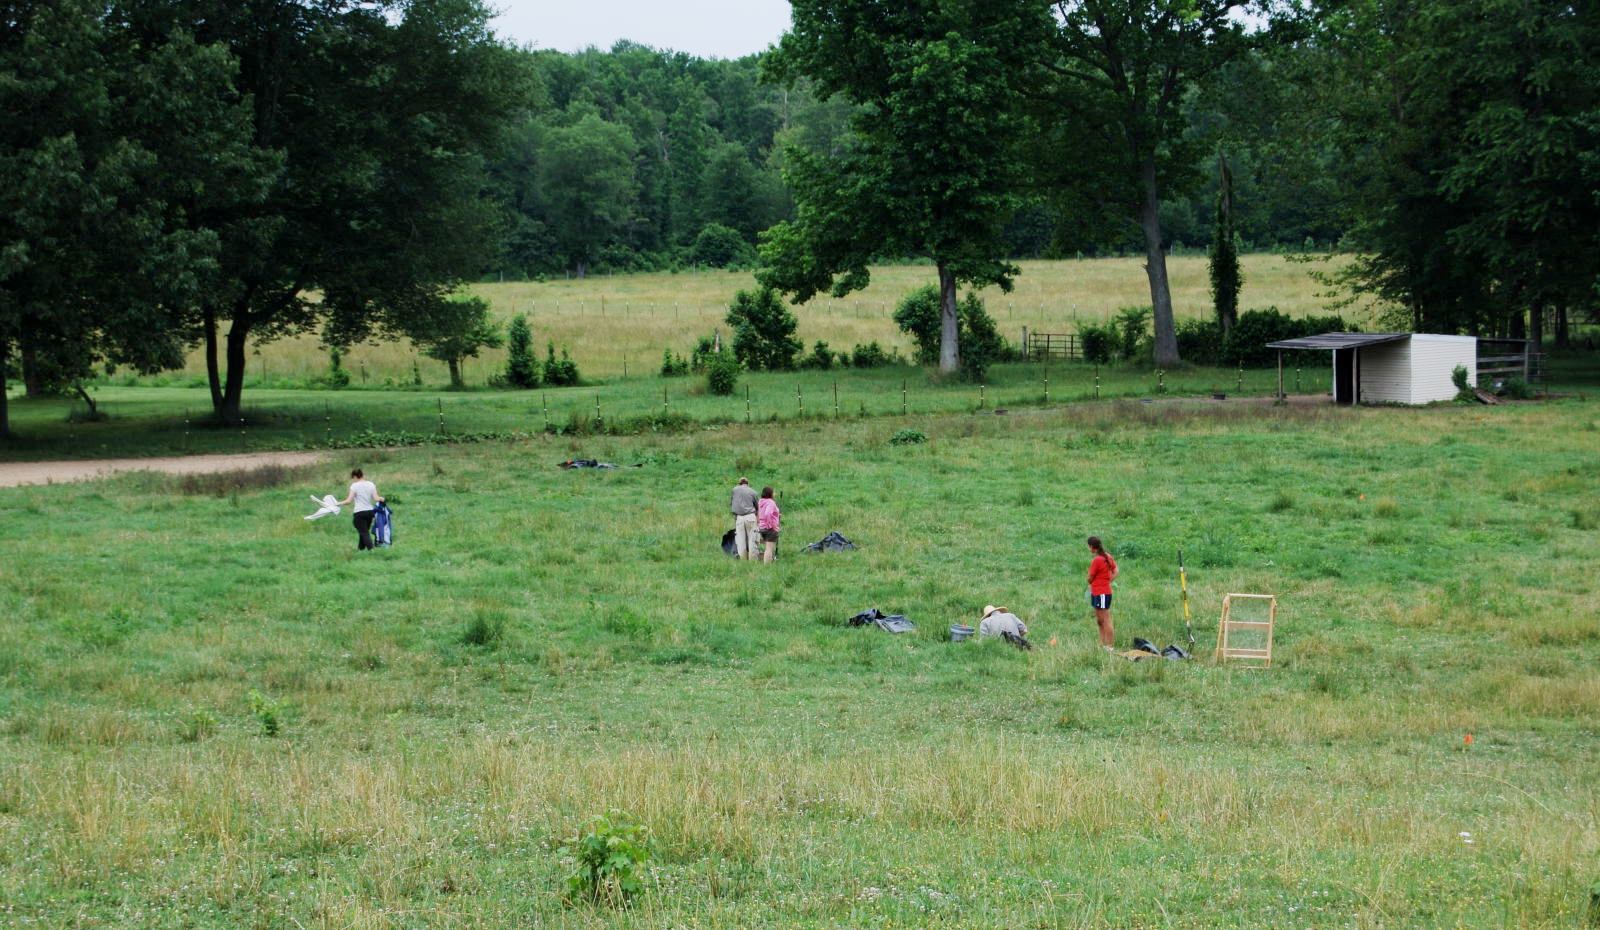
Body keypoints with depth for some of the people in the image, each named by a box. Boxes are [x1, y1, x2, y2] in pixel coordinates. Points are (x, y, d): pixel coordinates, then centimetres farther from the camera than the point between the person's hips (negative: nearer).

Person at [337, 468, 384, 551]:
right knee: (364, 532, 18)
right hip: (369, 511, 6)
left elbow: (349, 501, -12)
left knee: (364, 533, -6)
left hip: (359, 512, -5)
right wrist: (381, 498, 20)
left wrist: (339, 503, -1)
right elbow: (376, 498, 1)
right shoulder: (371, 484, 5)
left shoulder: (354, 486, -8)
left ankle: (371, 549, -21)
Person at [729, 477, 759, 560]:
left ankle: (743, 560, 3)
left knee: (741, 541, 4)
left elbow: (730, 503, 11)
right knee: (752, 539, 0)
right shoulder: (752, 492, 6)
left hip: (739, 518, 1)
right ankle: (753, 560, -2)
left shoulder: (734, 490, 7)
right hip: (750, 517, -1)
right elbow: (757, 506, 11)